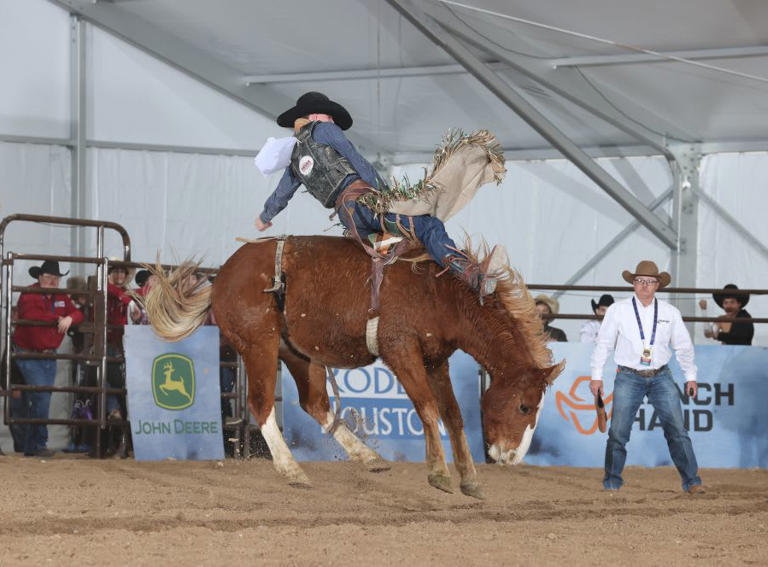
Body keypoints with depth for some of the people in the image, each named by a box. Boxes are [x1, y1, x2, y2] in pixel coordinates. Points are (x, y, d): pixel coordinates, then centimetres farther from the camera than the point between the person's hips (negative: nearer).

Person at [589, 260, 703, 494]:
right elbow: (603, 344, 5)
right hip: (629, 378, -1)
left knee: (677, 430, -5)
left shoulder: (670, 313, 5)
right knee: (618, 431, -4)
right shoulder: (618, 310, 0)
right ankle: (612, 482, 8)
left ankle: (692, 482, -2)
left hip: (661, 377, 1)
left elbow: (684, 346, 14)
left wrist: (691, 377, 13)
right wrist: (596, 376, 3)